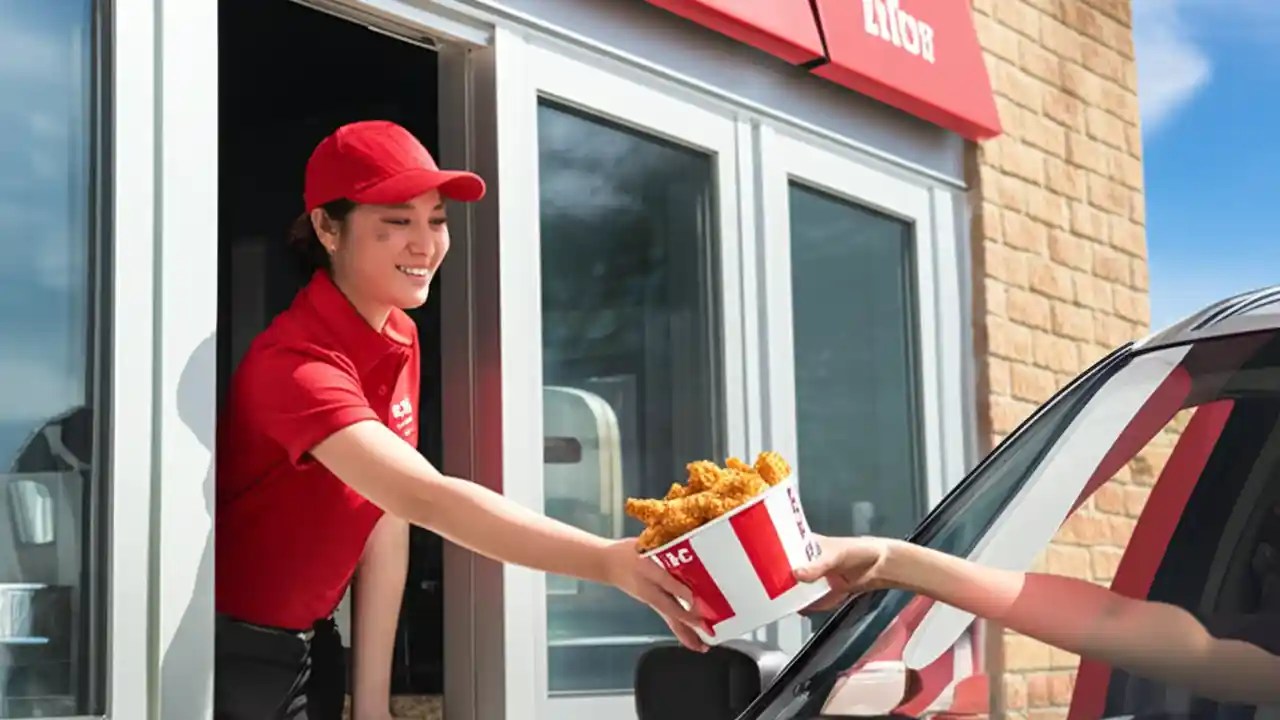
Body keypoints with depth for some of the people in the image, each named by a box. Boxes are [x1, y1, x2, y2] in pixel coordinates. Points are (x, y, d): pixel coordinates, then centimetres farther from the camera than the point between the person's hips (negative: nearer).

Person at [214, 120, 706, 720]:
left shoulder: (400, 339, 0)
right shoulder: (295, 361, -26)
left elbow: (388, 519, 0)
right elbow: (423, 498, -39)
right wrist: (609, 562, -48)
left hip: (311, 645, 7)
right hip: (231, 654, -7)